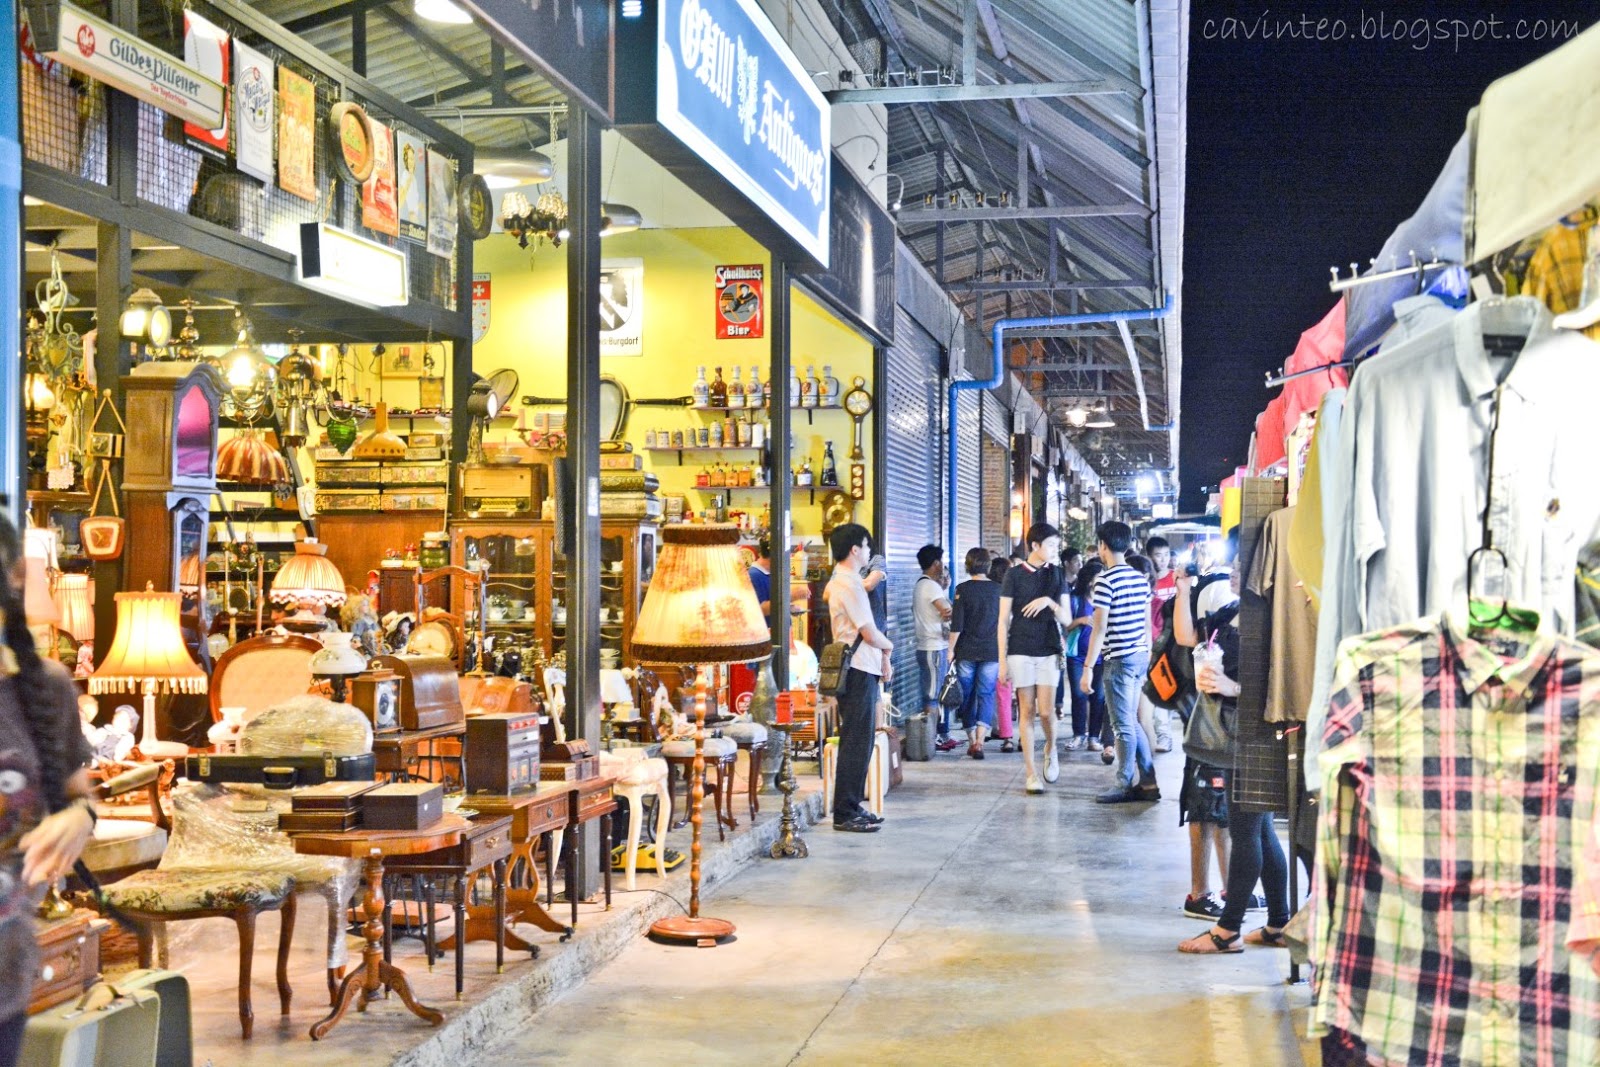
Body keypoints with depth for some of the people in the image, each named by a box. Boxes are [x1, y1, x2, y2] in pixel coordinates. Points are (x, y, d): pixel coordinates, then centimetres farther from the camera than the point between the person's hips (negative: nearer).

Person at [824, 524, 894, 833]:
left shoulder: (840, 580, 15)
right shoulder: (849, 584, -16)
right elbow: (870, 634, -16)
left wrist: (882, 657, 10)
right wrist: (888, 646, 5)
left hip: (860, 669, 10)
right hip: (858, 671, -10)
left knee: (860, 740, 15)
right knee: (856, 742, -7)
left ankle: (852, 807, 21)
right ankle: (845, 814, -4)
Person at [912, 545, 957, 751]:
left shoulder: (920, 585, 16)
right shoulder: (931, 586, -14)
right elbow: (948, 613, -20)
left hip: (927, 647, 10)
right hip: (934, 648, -10)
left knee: (941, 694, 13)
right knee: (933, 696, -6)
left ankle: (943, 737, 16)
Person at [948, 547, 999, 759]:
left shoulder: (963, 589, -6)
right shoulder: (997, 589, 2)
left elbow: (957, 623, -9)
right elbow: (1003, 621, 10)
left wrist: (951, 648, 0)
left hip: (966, 651, -1)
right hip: (991, 652, 1)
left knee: (967, 695, 10)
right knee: (986, 694, 3)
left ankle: (972, 740, 16)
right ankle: (979, 741, -11)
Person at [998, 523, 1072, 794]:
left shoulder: (1056, 574, 9)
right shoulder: (1014, 574, 0)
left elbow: (1067, 619, 7)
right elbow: (1003, 621, 0)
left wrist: (1049, 601, -12)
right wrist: (1002, 661, -4)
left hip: (1049, 652, 2)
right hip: (1020, 652, -2)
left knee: (1046, 711, -8)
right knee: (1027, 711, 0)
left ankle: (1051, 749, 23)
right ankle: (1031, 774, 6)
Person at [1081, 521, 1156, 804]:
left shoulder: (1106, 580, -13)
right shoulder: (1141, 579, 10)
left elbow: (1100, 628, -16)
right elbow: (1147, 622, 14)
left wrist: (1088, 669, -13)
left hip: (1120, 659, -8)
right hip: (1140, 655, 8)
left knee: (1124, 725, 0)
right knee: (1131, 722, 16)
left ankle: (1126, 786, 6)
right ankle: (1148, 783, 16)